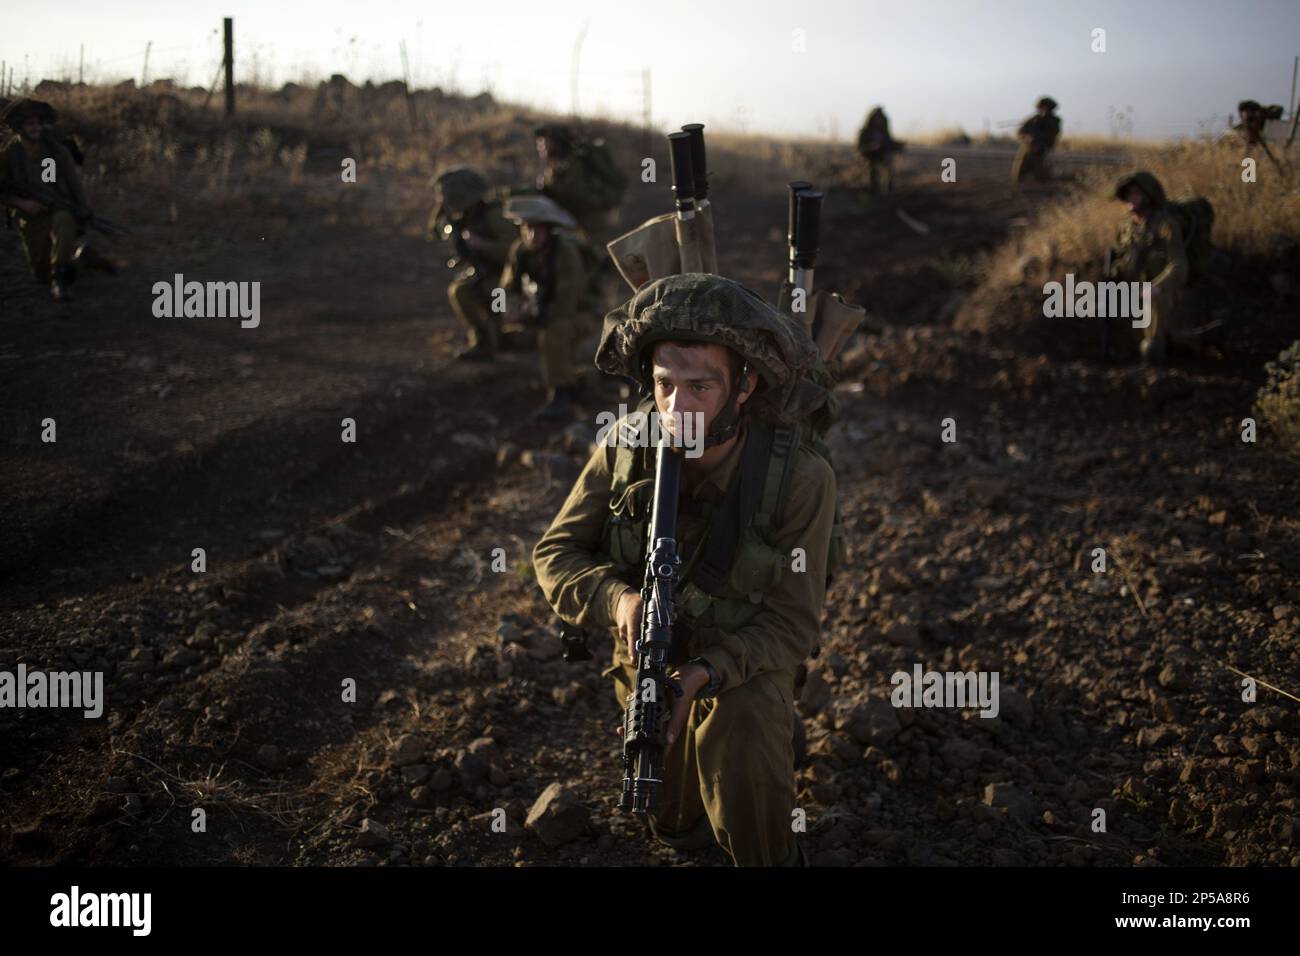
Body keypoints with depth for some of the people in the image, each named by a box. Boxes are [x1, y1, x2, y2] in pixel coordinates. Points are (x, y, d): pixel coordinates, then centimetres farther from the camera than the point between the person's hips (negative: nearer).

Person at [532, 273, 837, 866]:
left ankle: (771, 858, 1)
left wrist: (705, 674, -38)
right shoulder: (626, 448, -20)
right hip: (646, 658, 2)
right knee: (675, 826, 12)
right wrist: (617, 598, -33)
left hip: (740, 662, -2)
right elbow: (555, 554, -12)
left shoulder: (800, 478, -29)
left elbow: (792, 622, -22)